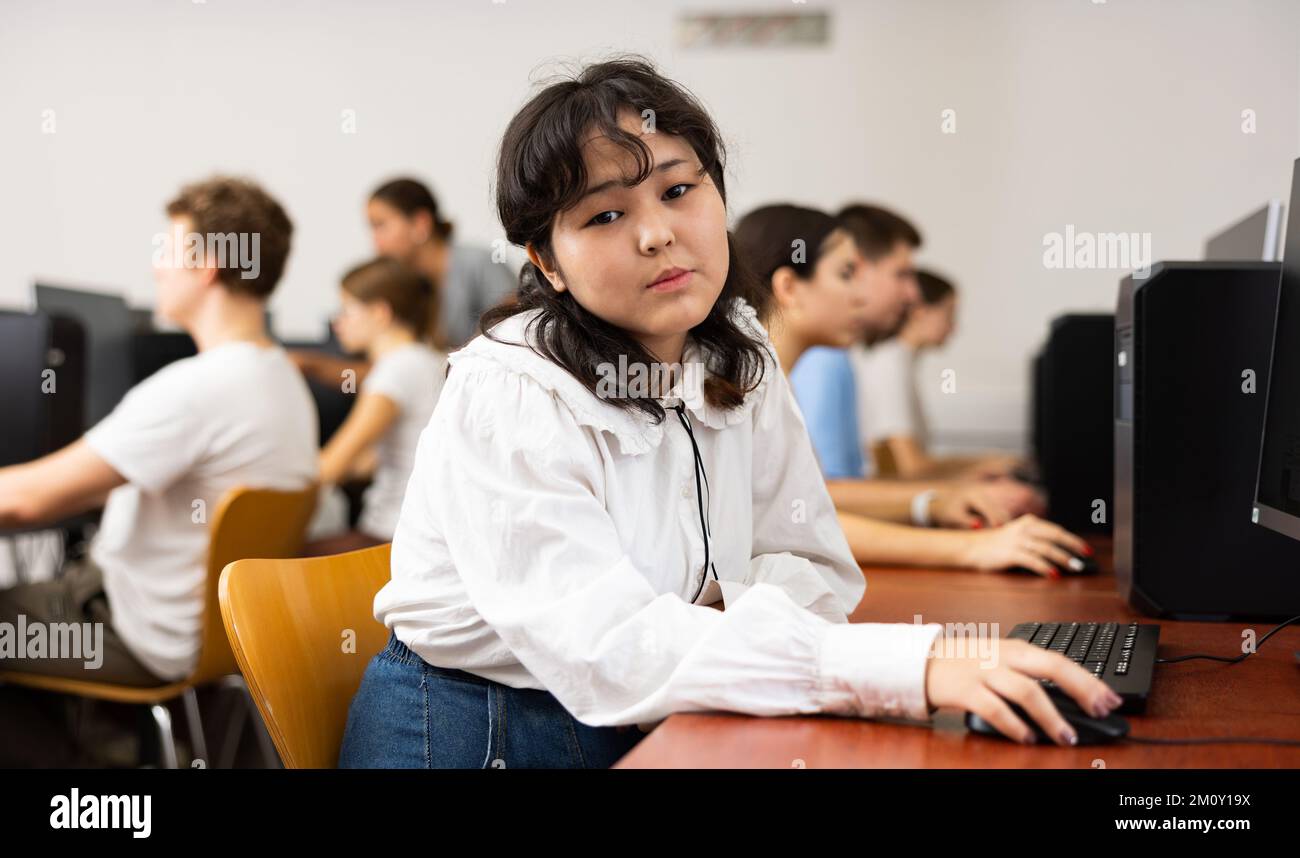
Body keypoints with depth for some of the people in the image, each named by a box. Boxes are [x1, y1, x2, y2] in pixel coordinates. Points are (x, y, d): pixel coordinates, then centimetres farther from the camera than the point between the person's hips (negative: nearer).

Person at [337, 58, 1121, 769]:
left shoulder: (739, 358, 0)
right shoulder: (506, 399, -19)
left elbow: (819, 569, 3)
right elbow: (607, 652, -29)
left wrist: (707, 604, -18)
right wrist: (912, 668, -36)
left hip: (651, 725, 6)